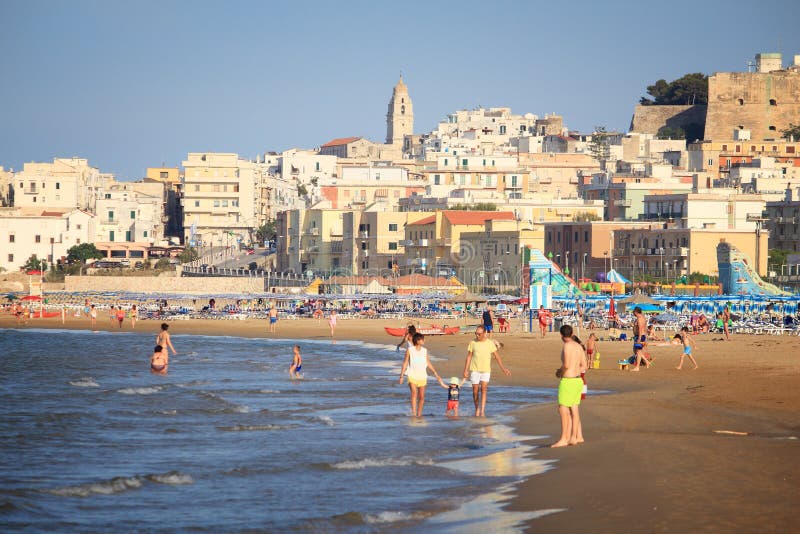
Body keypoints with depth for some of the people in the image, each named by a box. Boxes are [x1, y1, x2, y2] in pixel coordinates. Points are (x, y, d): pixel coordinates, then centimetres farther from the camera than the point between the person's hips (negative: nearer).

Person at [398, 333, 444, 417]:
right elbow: (405, 363, -1)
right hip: (412, 376, -4)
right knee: (414, 393, -22)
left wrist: (436, 373, 18)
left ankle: (419, 414, 15)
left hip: (422, 376, 4)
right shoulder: (410, 350, -4)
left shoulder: (424, 350, 7)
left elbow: (428, 363, 16)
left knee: (421, 396, 3)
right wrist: (401, 376, -4)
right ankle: (414, 413, -27)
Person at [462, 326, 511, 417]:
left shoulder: (490, 343, 0)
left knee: (483, 389, -13)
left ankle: (482, 411, -17)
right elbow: (469, 357, 4)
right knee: (475, 390, 1)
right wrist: (465, 370, 0)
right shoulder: (473, 343, 1)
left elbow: (497, 356, 5)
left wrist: (504, 369, 1)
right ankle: (477, 409, 18)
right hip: (474, 370, 1)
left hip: (486, 370, -1)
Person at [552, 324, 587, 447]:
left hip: (568, 381, -9)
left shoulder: (567, 346, -16)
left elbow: (566, 365, -25)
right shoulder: (578, 346, 10)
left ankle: (564, 439, -5)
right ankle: (577, 436, 17)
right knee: (574, 410, 14)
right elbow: (583, 365, 16)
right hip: (577, 380, 9)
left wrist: (560, 372, -6)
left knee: (563, 410, -5)